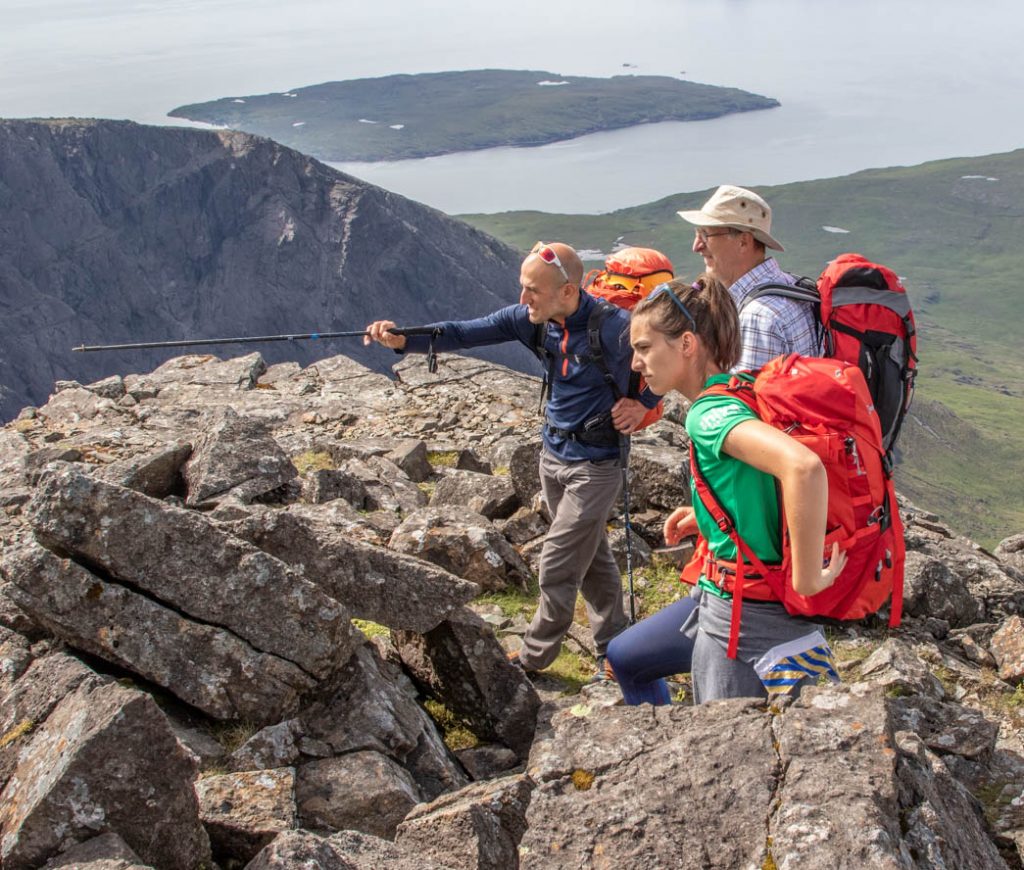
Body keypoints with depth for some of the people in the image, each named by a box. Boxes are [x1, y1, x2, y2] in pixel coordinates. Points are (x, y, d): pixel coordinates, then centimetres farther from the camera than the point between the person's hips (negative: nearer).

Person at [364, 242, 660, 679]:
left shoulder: (614, 327, -25)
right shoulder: (530, 318, -7)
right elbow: (465, 333, -13)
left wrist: (643, 401, -14)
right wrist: (404, 340, -26)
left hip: (595, 462, -7)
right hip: (553, 452, 7)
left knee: (557, 565, 1)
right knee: (591, 557, 19)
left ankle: (534, 656, 21)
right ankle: (613, 650, 35)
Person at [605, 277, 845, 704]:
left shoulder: (710, 413, -23)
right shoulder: (735, 395, 3)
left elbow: (803, 465, -41)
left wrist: (807, 580, -32)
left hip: (745, 619, -10)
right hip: (722, 598, 10)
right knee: (624, 657, 27)